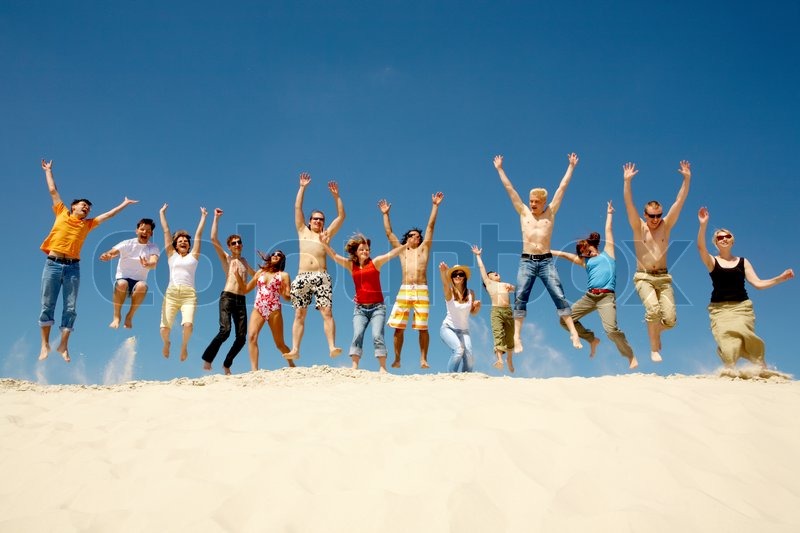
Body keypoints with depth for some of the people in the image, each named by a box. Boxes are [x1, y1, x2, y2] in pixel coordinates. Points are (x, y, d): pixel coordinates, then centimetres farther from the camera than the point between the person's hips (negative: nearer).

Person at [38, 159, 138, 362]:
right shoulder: (61, 213, 12)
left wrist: (124, 204, 24)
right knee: (47, 305, -3)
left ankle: (63, 345, 4)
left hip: (73, 267, 2)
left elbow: (108, 214, 22)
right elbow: (53, 190, 20)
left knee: (70, 308, -2)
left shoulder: (88, 224, 17)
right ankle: (45, 344, 2)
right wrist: (48, 170, 26)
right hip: (53, 264, -2)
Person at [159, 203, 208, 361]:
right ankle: (166, 342, 24)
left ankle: (184, 345, 9)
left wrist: (203, 216, 23)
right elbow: (166, 231, 22)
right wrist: (162, 213, 24)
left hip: (189, 294, -1)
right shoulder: (172, 255, 19)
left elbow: (199, 234, 20)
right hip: (172, 293, 1)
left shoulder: (193, 256, 18)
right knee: (165, 327, -13)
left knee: (188, 324, -24)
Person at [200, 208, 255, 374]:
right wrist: (216, 218, -1)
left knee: (242, 337, -3)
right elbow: (213, 239, -4)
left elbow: (254, 274, 43)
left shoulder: (244, 261, 23)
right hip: (227, 297, -5)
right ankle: (207, 359, -8)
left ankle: (227, 364, 15)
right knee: (225, 330, -23)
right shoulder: (226, 258, 9)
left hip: (241, 300, 5)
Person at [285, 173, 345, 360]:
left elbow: (341, 216, 11)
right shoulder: (303, 231, 17)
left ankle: (332, 347, -19)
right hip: (302, 277, 1)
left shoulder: (327, 234, 15)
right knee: (299, 315, -1)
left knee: (327, 312, -12)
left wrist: (336, 196, 7)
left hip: (321, 277, -1)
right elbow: (298, 208, 14)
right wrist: (302, 188, 11)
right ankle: (295, 349, -2)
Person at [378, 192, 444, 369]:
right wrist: (385, 214, 20)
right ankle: (397, 359, 5)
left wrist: (435, 206, 9)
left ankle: (423, 359, 2)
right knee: (399, 327, -2)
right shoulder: (401, 250, 21)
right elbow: (389, 233, 21)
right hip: (404, 290, 2)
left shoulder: (424, 248, 16)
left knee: (423, 327, -4)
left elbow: (430, 226, 12)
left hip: (421, 291, -1)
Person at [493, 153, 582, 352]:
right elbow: (510, 189, 11)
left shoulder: (551, 212, 8)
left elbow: (562, 187, 10)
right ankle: (517, 337, -6)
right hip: (526, 261, 1)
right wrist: (499, 169, 12)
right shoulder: (523, 212, 10)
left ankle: (574, 333, -4)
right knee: (520, 298, -7)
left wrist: (571, 167, 11)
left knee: (559, 296, -6)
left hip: (546, 261, -1)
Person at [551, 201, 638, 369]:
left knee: (611, 329, -23)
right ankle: (592, 340, 17)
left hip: (606, 296, -6)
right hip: (589, 296, 6)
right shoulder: (585, 261, 24)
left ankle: (631, 356, -2)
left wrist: (609, 214, 28)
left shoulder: (607, 253, 16)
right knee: (566, 319, 0)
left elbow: (608, 231, 20)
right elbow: (564, 254, 25)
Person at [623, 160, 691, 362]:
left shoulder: (666, 226, 5)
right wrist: (627, 181, -21)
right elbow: (629, 204, -11)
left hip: (663, 277, 2)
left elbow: (679, 201, -1)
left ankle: (654, 330, 26)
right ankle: (654, 349, -11)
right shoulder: (639, 227, 1)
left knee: (670, 319, -10)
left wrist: (687, 179, -10)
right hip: (643, 277, -2)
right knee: (653, 309, -27)